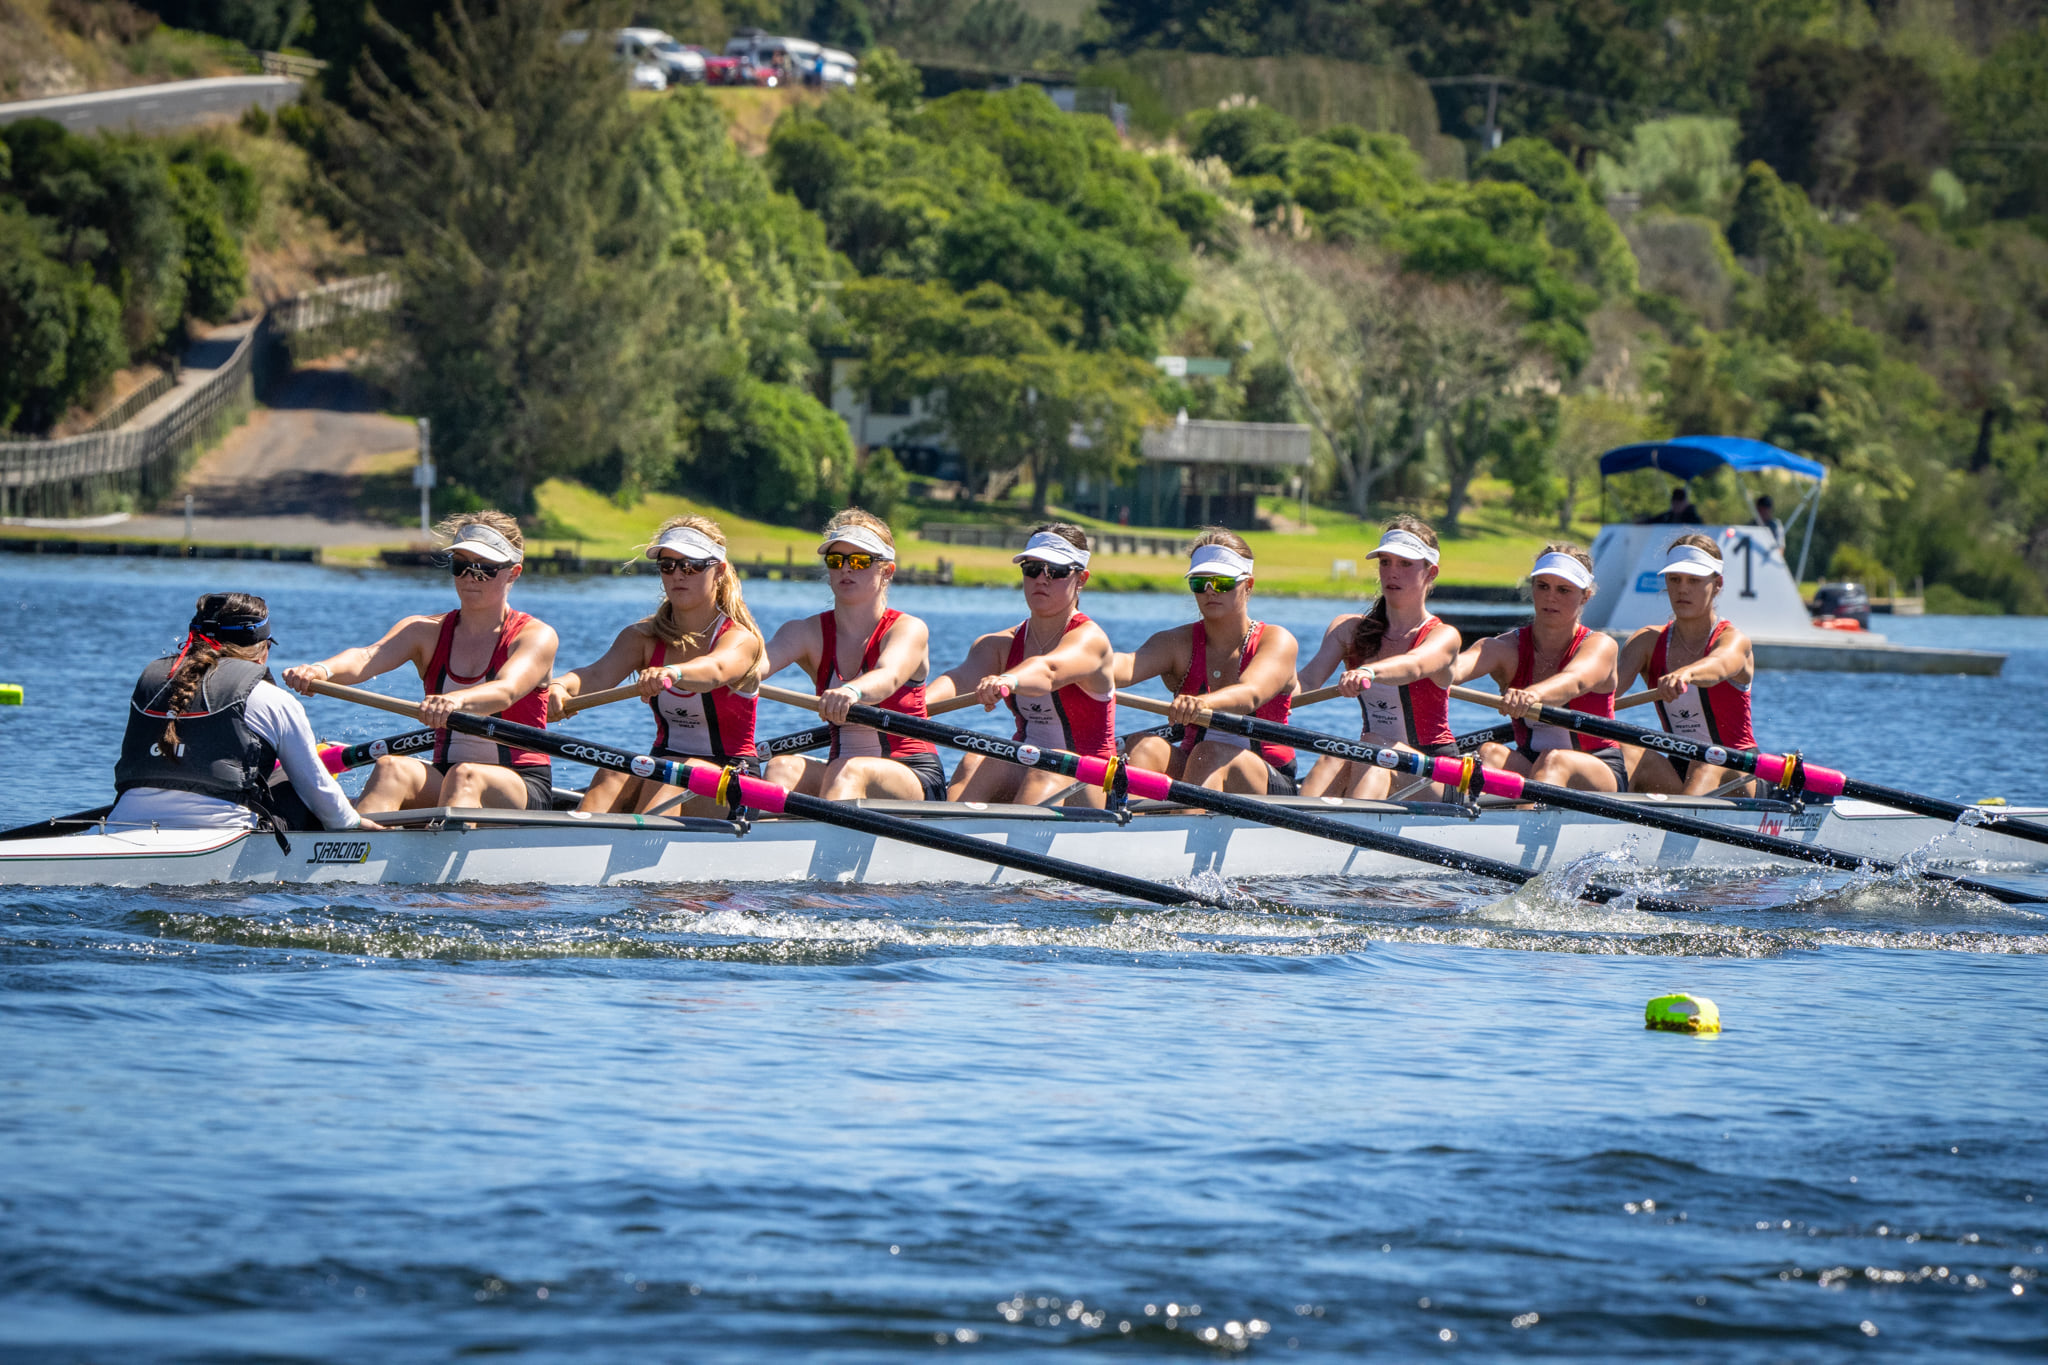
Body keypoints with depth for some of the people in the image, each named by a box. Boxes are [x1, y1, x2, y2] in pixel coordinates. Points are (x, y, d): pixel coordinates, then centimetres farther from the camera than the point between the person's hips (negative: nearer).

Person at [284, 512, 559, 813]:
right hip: (444, 781, 4)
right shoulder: (426, 632, 11)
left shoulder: (536, 636, -1)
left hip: (523, 786, -4)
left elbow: (506, 691, -23)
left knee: (464, 777, -36)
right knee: (392, 768, -28)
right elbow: (367, 657, -10)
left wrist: (458, 701, -46)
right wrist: (322, 670, -34)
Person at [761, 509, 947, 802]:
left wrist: (852, 692, -55)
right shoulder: (809, 632, 6)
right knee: (784, 766, -27)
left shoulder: (909, 630, -5)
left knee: (847, 771, -36)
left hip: (915, 780, -4)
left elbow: (888, 678, -29)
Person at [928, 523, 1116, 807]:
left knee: (1048, 770, -36)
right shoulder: (1000, 645, 7)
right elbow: (962, 676, -16)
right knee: (978, 762, -27)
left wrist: (1008, 681, -57)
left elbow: (1048, 670, -34)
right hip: (1022, 773, 4)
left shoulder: (1089, 639, -9)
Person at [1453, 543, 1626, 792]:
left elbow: (1575, 681, -31)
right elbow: (1461, 666, -22)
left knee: (1553, 761, -36)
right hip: (1528, 767, 3)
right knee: (1490, 753, -28)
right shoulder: (1507, 648, 1)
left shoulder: (1599, 646, -6)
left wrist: (1532, 695, -55)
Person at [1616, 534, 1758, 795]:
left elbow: (1719, 665, -33)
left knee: (1709, 763, -37)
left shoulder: (1734, 640, -7)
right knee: (1628, 753, -26)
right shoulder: (1648, 641, 7)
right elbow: (1617, 678, -14)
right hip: (1678, 772, 4)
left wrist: (1685, 674, -58)